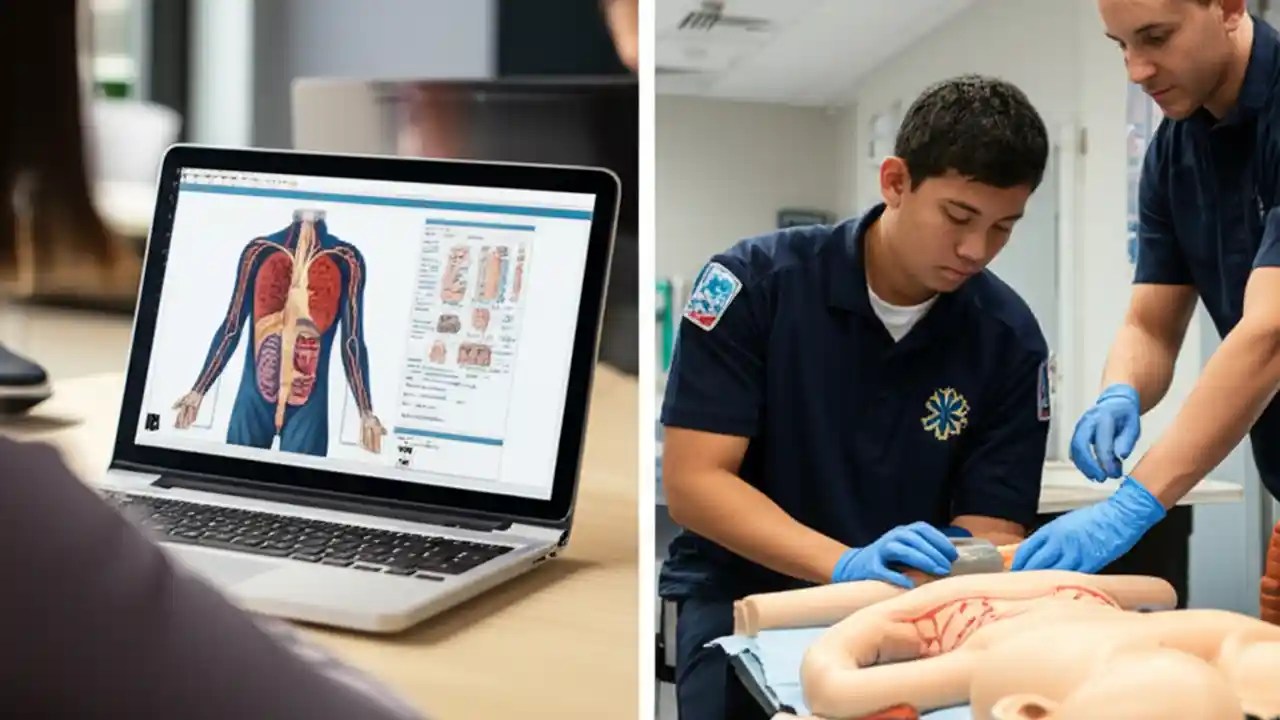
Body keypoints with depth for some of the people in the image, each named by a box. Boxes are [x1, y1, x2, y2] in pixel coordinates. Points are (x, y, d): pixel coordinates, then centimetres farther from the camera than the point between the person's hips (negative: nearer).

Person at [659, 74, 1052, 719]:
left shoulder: (1009, 340, -4)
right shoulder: (756, 283, -11)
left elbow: (991, 532, -5)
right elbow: (691, 480, -16)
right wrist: (848, 564, -29)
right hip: (742, 594, -2)